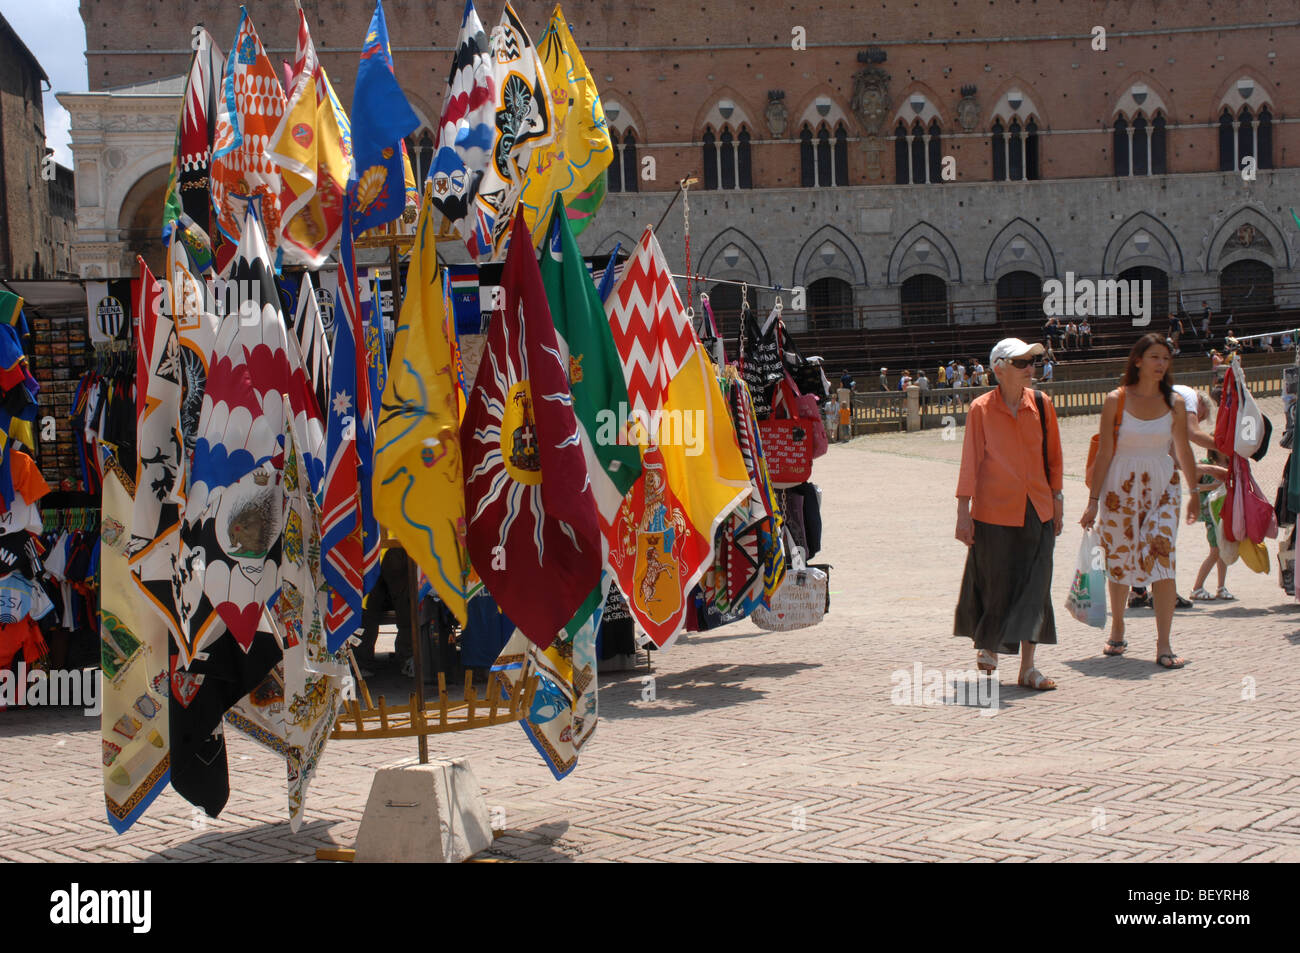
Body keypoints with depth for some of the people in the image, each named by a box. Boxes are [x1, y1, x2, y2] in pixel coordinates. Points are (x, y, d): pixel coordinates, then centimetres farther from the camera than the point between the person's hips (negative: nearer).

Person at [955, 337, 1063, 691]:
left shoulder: (1041, 404, 4)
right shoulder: (981, 409, -5)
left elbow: (1053, 457, 12)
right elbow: (970, 461, -4)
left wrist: (1057, 502, 13)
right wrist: (963, 511, -8)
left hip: (1037, 511, 3)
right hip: (994, 510, -3)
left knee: (1034, 587, 1)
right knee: (996, 584, 4)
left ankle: (1027, 667, 6)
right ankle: (987, 644, 32)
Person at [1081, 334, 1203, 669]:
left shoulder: (1174, 404, 2)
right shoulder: (1116, 400, -3)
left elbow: (1184, 452, 10)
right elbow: (1105, 453, -3)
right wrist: (1093, 501, -4)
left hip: (1162, 488, 1)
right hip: (1120, 489, -1)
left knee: (1162, 559, -12)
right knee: (1119, 561, 8)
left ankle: (1164, 645, -10)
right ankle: (1117, 632, 29)